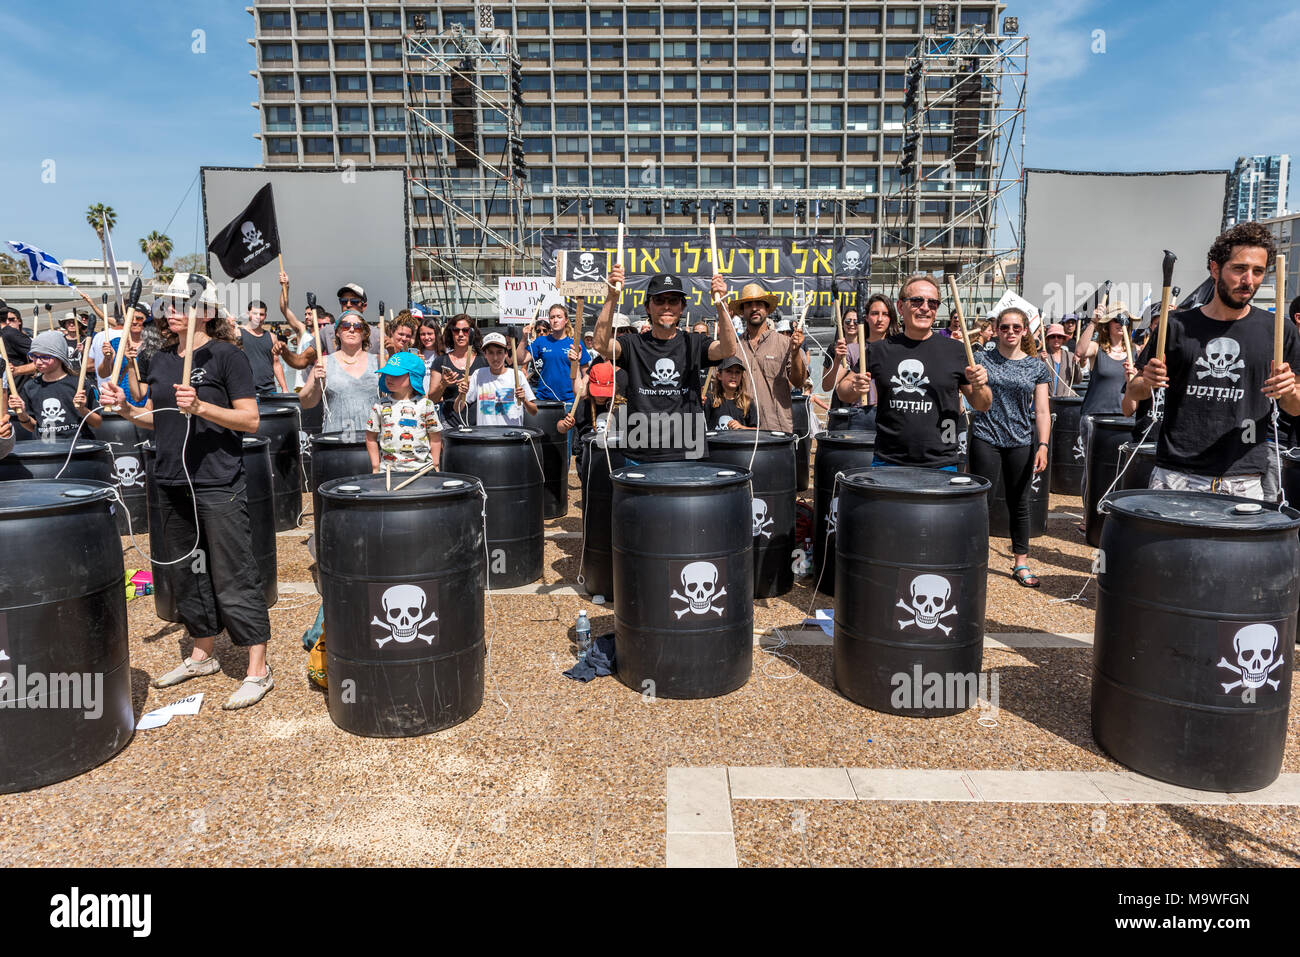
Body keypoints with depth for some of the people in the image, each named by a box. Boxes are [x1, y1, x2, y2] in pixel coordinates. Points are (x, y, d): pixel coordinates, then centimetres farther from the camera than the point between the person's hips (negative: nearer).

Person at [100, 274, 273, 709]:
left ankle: (258, 669, 4)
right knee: (188, 574, 17)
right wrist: (126, 408, 3)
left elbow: (250, 419, -13)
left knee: (232, 579, -4)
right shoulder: (162, 359, 13)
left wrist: (200, 406, -24)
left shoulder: (227, 355, -7)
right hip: (171, 483, 7)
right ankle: (202, 653, 33)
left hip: (218, 486, -7)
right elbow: (157, 417, 21)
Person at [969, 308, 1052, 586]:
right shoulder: (982, 359, 3)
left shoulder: (1036, 366, 7)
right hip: (985, 440, -2)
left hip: (1021, 443, 2)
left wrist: (1043, 445, -5)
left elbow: (1042, 411, 4)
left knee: (1019, 504, 10)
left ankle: (1021, 563, 22)